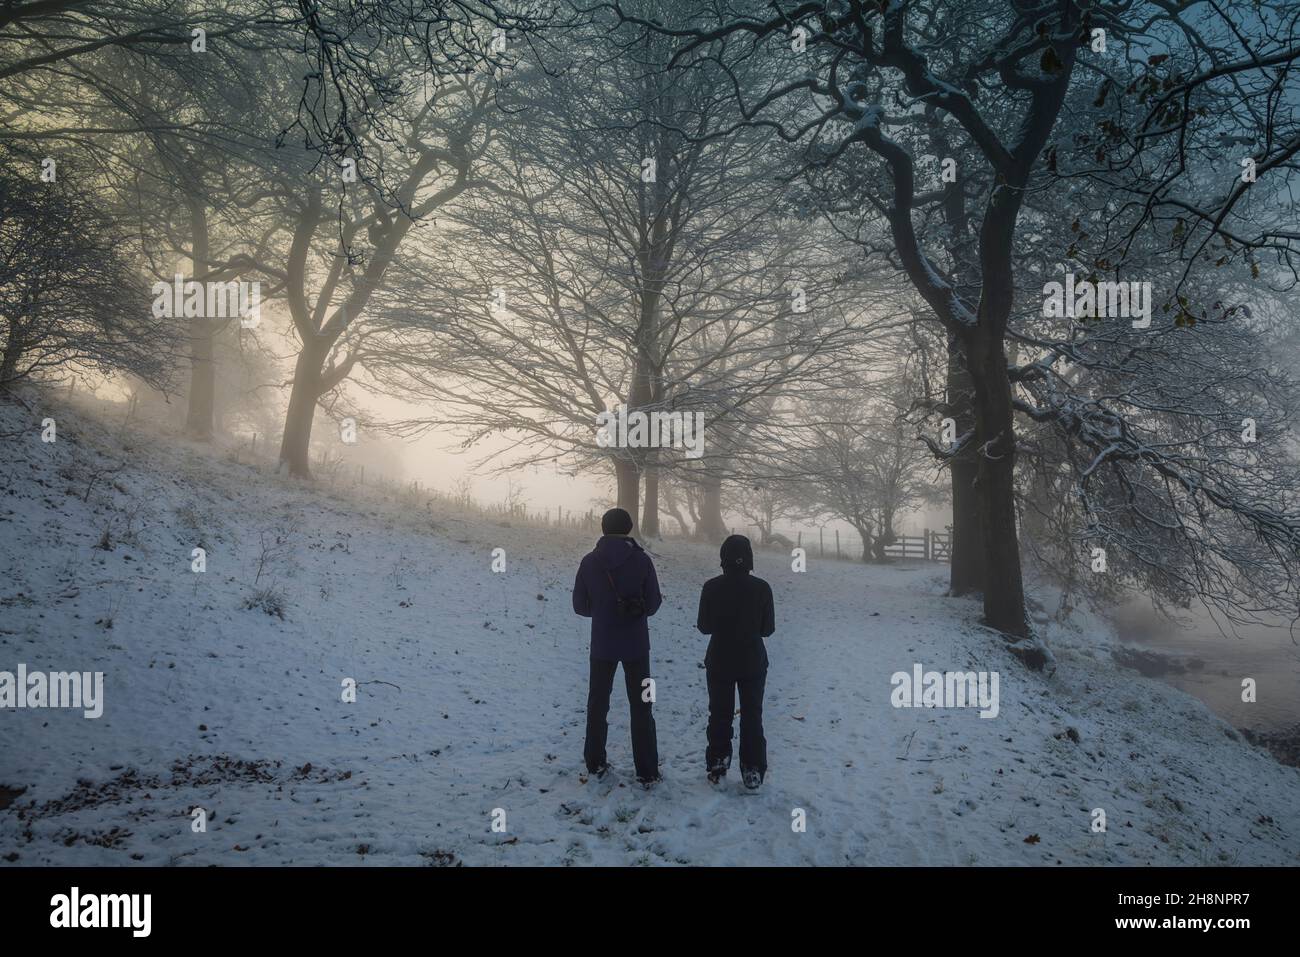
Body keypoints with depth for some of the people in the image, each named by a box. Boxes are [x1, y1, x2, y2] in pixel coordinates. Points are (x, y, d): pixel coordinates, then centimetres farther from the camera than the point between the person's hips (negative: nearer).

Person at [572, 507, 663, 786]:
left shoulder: (590, 561, -6)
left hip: (602, 644, 1)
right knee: (641, 706, 7)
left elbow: (580, 606, -1)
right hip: (636, 644, -1)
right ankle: (647, 772, 7)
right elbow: (652, 604, -7)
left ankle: (595, 763, 23)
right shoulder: (641, 559, -11)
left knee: (597, 703, 17)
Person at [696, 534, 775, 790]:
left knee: (719, 714, 14)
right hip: (753, 662, 0)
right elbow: (768, 628, -4)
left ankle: (717, 768, 18)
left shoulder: (712, 587, -12)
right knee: (752, 716, 11)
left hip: (720, 661, 0)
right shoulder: (761, 588, -12)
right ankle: (753, 772, 12)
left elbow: (704, 626, -4)